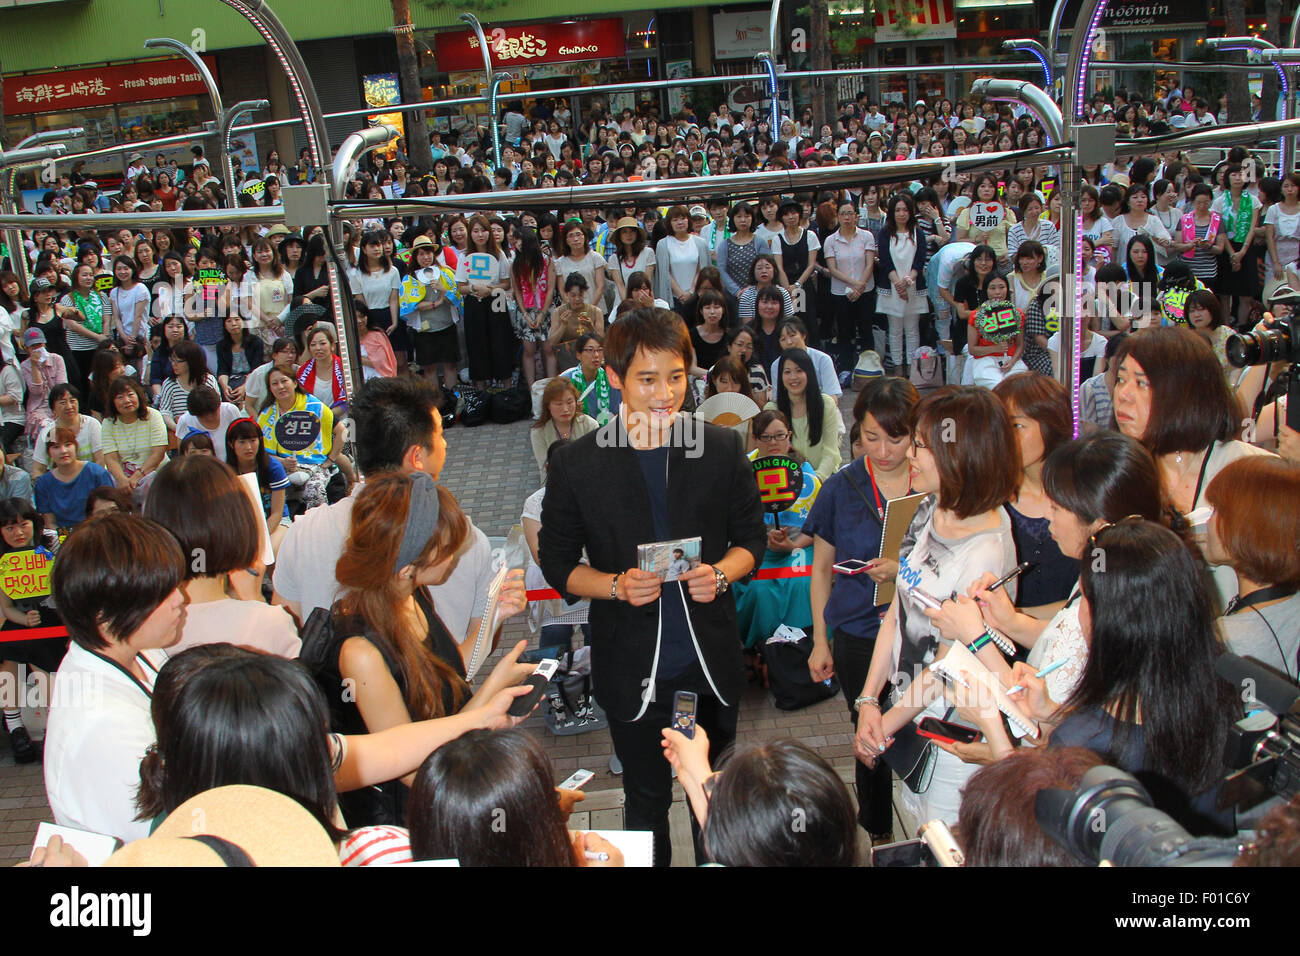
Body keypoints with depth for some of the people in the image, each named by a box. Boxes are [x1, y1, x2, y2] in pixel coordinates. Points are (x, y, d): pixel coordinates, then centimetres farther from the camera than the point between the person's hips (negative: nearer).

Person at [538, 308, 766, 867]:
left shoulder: (723, 450, -5)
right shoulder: (576, 466, -10)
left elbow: (751, 537, 5)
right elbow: (557, 563, -2)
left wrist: (721, 573, -16)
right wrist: (617, 586, -20)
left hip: (712, 660, 2)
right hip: (632, 667, -1)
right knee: (647, 798, 16)